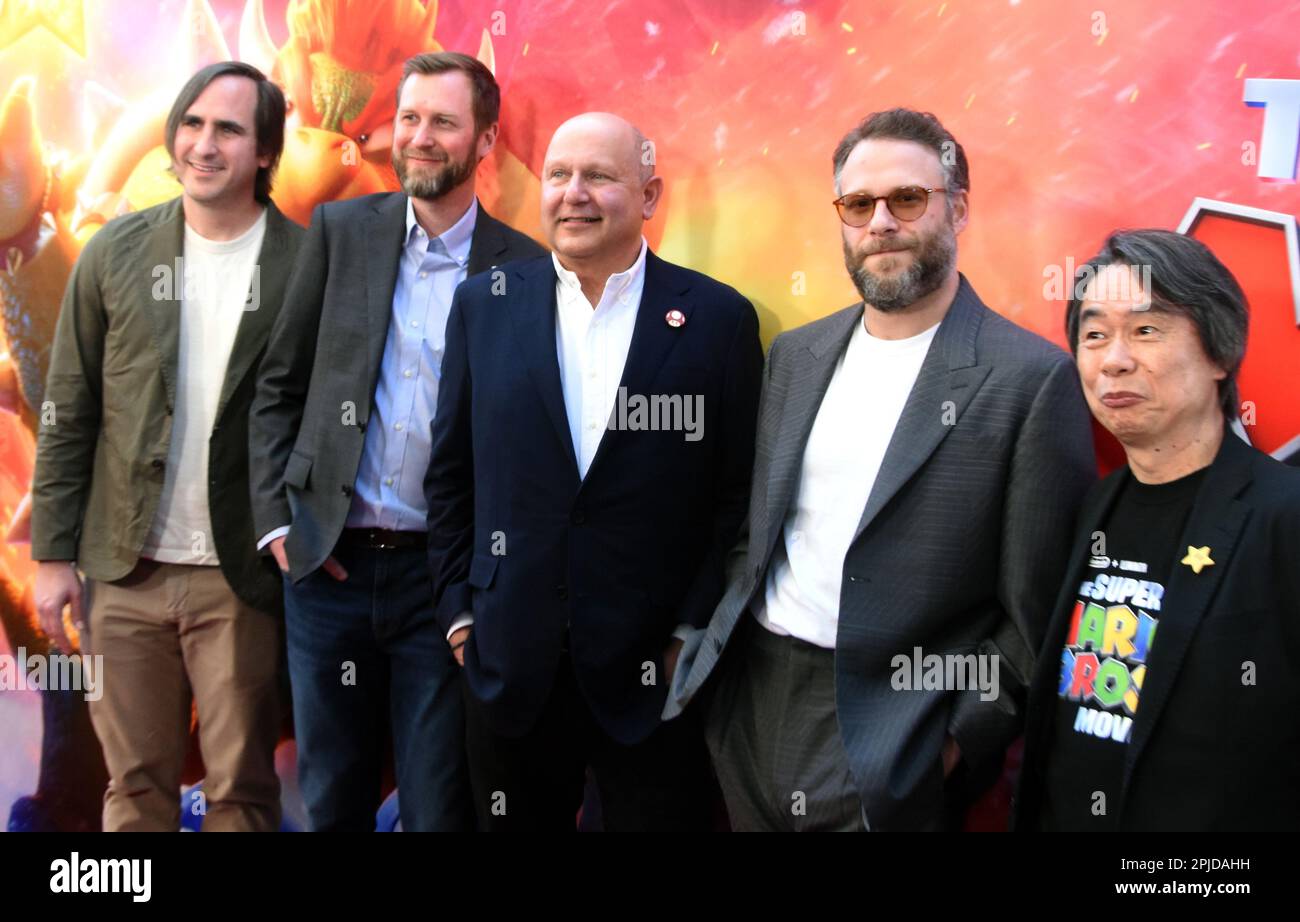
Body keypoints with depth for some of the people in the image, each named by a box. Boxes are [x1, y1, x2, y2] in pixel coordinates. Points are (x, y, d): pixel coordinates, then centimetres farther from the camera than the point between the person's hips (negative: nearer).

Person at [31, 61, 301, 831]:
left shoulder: (306, 265, -5)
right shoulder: (117, 252, 3)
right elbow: (69, 414, 6)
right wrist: (54, 553, 3)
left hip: (242, 576, -2)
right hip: (126, 570, 3)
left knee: (243, 788, 8)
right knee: (136, 784, 12)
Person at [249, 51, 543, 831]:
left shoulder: (523, 267, -2)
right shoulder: (341, 230, 4)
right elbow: (280, 385, 7)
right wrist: (276, 519, -1)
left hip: (445, 575, -2)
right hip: (328, 564, 2)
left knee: (438, 808, 8)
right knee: (331, 800, 15)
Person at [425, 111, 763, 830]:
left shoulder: (718, 319, -2)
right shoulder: (484, 306, 4)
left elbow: (740, 491, -1)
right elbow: (450, 473, 9)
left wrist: (697, 629, -4)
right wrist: (459, 609, 5)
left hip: (657, 671, -2)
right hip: (509, 665, 2)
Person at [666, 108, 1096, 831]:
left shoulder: (1034, 378, -10)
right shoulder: (796, 356, 9)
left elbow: (1038, 609, -10)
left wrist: (962, 743, -13)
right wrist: (708, 643, 6)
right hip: (749, 708, 6)